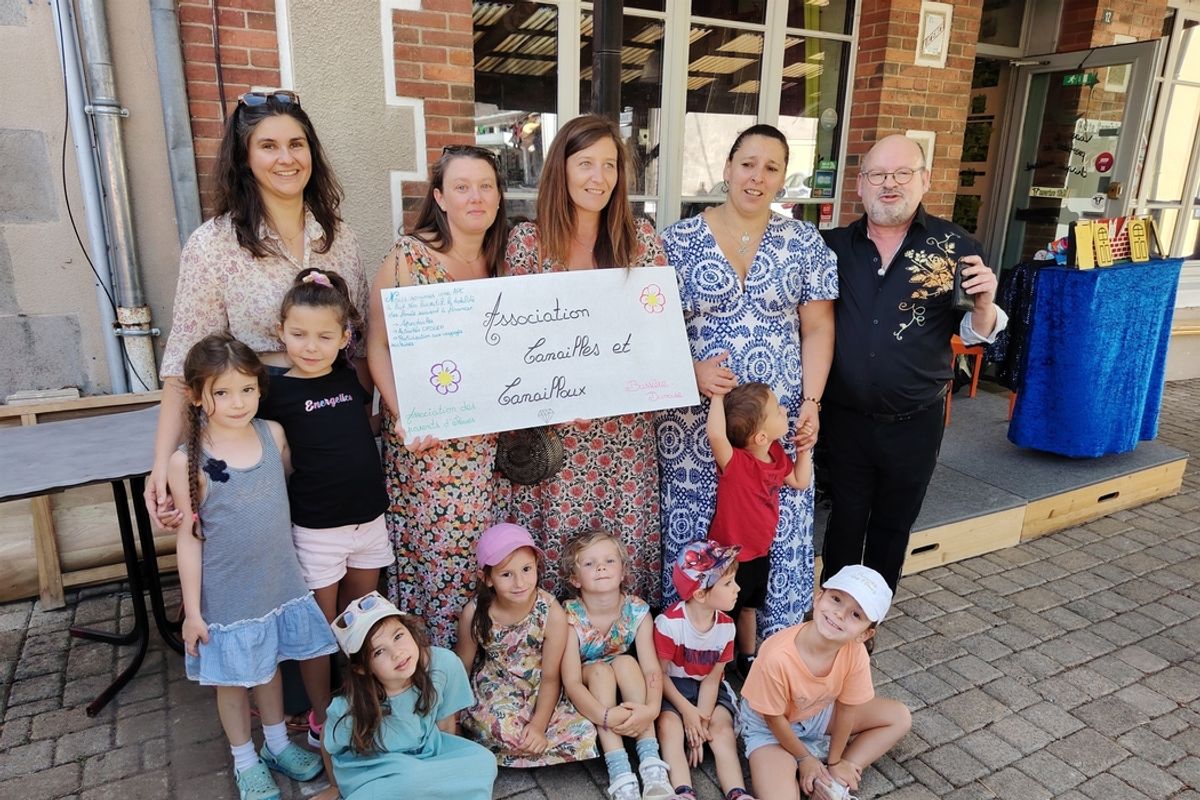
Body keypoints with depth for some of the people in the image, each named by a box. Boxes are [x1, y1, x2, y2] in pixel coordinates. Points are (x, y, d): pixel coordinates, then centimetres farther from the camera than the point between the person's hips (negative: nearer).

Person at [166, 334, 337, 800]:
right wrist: (192, 610, -8)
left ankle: (277, 744, 44)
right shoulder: (187, 463, -17)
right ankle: (245, 761, 39)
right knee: (233, 679, 16)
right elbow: (188, 538, -11)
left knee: (269, 666, 22)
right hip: (227, 597, -3)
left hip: (280, 584, 3)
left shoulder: (273, 434, -7)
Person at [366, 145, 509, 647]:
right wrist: (403, 417, -18)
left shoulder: (504, 260, 8)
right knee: (431, 546, 2)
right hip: (426, 438, -4)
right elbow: (378, 346, -7)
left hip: (491, 439, 4)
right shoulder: (407, 257, -6)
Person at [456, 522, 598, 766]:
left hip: (538, 690, 2)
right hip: (494, 688, -1)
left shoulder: (552, 613, -22)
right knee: (501, 727, -34)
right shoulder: (474, 613, -18)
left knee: (582, 734, -21)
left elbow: (550, 677, -12)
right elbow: (463, 668, -2)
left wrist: (538, 725, -20)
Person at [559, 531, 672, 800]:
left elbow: (651, 668, -23)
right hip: (588, 693, -2)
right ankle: (620, 775, -34)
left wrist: (651, 709, -43)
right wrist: (606, 716, -44)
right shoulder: (571, 616, -26)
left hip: (625, 688, 2)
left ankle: (651, 764, -30)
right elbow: (571, 682, -30)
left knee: (625, 662, -28)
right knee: (601, 669, -32)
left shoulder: (637, 611, -19)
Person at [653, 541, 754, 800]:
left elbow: (712, 678, -8)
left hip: (709, 689, 3)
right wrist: (688, 711, -18)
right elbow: (660, 673, -14)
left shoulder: (726, 626, -9)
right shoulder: (669, 622, -23)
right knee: (669, 724, -28)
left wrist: (702, 718, -18)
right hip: (673, 687, -3)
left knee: (721, 727, -21)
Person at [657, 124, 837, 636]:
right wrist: (692, 372, -15)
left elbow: (818, 328, 6)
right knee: (692, 536, 5)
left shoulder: (805, 242, 5)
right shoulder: (678, 240, 0)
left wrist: (811, 401, -4)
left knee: (783, 533, 4)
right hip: (695, 419, -1)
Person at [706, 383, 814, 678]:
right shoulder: (735, 462, -34)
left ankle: (748, 658, 48)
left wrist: (804, 446, -3)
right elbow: (716, 435, -57)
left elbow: (800, 481, 9)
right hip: (730, 556, -8)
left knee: (749, 607, 28)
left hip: (759, 551, 8)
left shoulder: (776, 453, -8)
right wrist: (718, 394, -46)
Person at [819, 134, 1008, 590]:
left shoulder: (956, 247, -6)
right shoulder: (833, 245, -2)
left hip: (915, 424, 0)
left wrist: (984, 302, -20)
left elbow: (973, 333, 1)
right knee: (845, 523, 15)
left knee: (893, 528, 18)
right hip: (845, 417, 1)